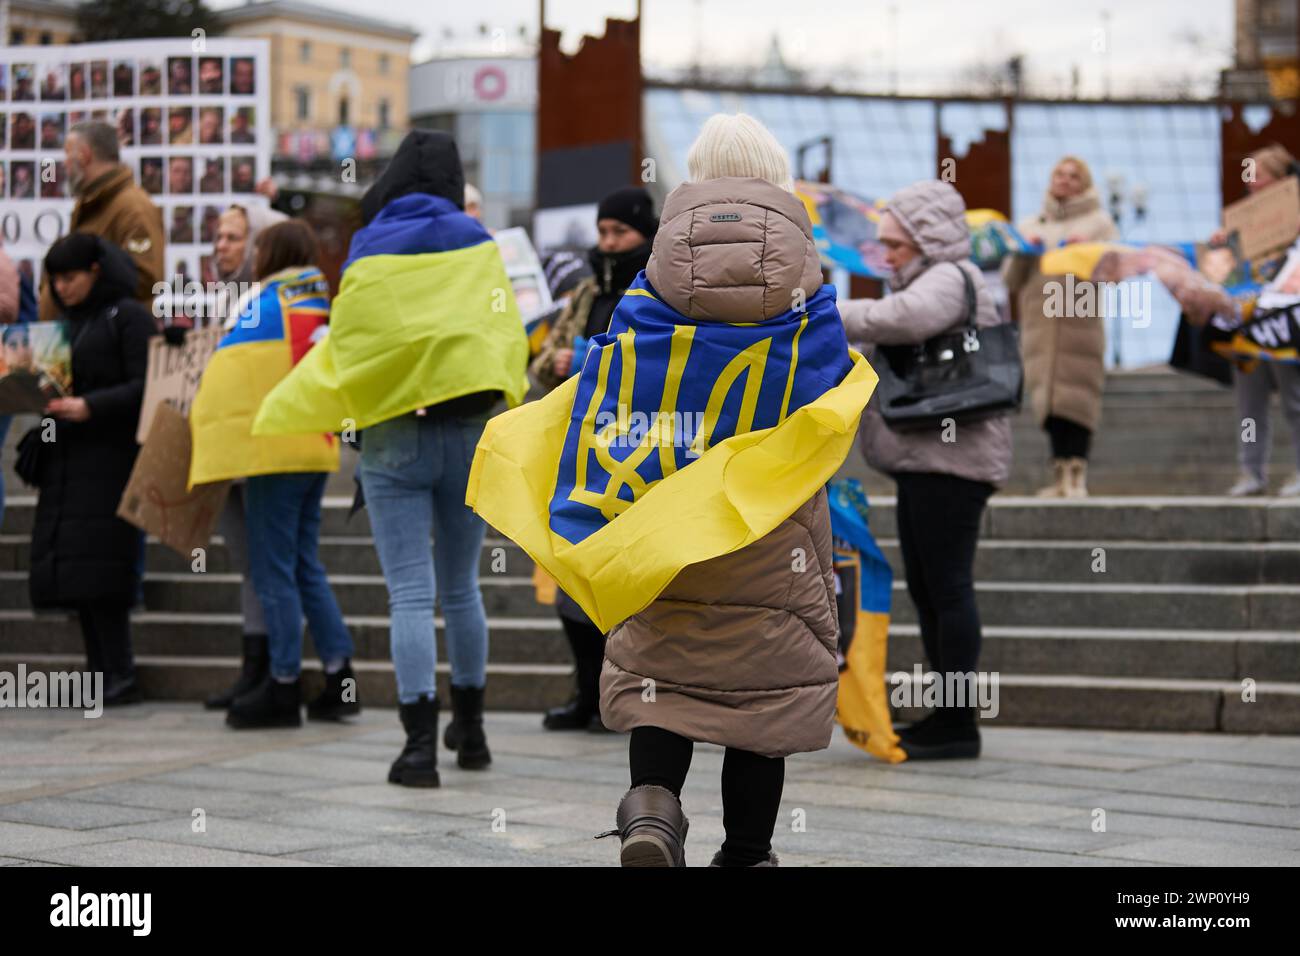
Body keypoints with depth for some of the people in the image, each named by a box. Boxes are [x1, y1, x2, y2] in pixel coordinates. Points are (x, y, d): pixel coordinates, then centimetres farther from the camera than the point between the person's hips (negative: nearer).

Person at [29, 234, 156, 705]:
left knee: (96, 564, -12)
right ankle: (101, 671, 6)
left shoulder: (129, 316, -4)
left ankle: (120, 675, -7)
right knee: (68, 566, 2)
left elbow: (145, 387, -11)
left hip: (110, 458, -7)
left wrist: (90, 406, -21)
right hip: (64, 457, 7)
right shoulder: (65, 321, 18)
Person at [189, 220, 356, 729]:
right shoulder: (322, 305, 12)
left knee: (274, 571, -3)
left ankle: (284, 686, -1)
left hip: (273, 449, -8)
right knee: (306, 564, 14)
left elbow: (227, 370, -7)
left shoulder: (265, 303, -9)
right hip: (316, 447, 8)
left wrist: (203, 419, 9)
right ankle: (339, 676, 10)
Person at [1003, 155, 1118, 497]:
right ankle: (1060, 476, 4)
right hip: (1039, 326, 3)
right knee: (1048, 403, -1)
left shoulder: (1098, 222, 13)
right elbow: (1012, 281, 14)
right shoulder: (1030, 226, 20)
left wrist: (1088, 249, -12)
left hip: (1080, 325, -3)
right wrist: (1022, 252, -3)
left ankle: (1076, 475, -10)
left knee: (1076, 400, -11)